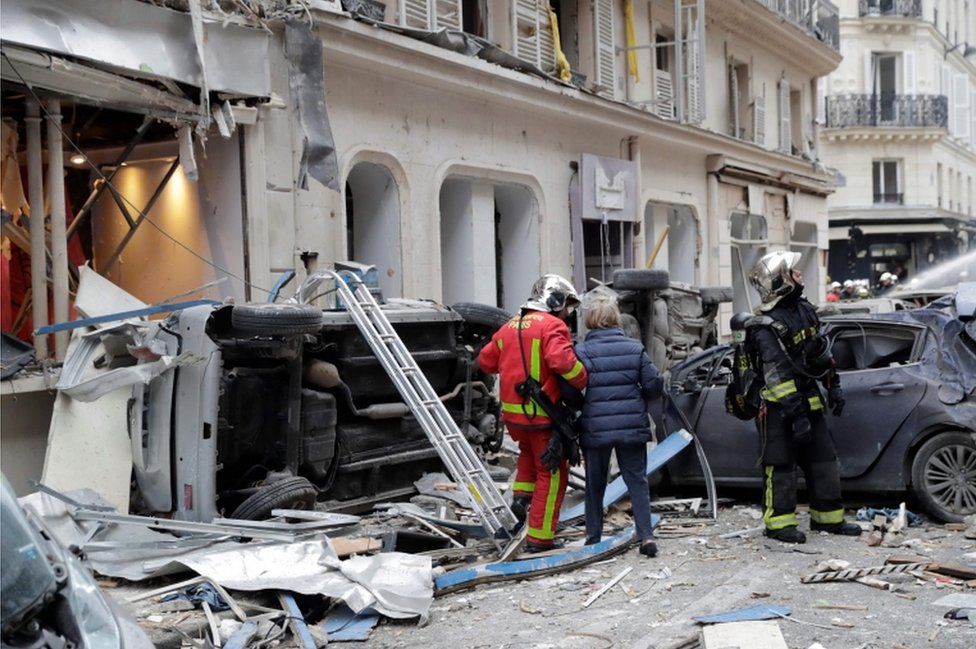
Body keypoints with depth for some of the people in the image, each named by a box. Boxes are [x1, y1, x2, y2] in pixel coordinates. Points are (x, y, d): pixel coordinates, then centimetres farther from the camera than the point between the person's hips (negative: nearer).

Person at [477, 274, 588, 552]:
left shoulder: (509, 327, 12)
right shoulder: (552, 325, -11)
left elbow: (485, 361, 18)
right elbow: (562, 360, -28)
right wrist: (582, 381, -15)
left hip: (511, 413, 7)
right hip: (542, 415, -7)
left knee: (529, 450, 36)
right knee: (551, 472, 6)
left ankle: (522, 494, 19)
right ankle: (539, 537, 8)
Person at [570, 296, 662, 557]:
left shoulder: (582, 351, -8)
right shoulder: (635, 348, 0)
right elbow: (654, 386, 1)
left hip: (595, 429, -1)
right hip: (632, 428, 1)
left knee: (595, 485, 14)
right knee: (637, 481, 10)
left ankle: (593, 537, 20)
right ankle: (646, 536, 1)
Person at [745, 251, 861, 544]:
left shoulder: (805, 310, 9)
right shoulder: (766, 326, -19)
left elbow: (822, 352, 21)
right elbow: (777, 374, -23)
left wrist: (834, 386, 18)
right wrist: (796, 414, -26)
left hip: (809, 399, 9)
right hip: (779, 408, -9)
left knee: (823, 460, 13)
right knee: (781, 465, -3)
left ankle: (827, 517, 24)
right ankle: (778, 523, 6)